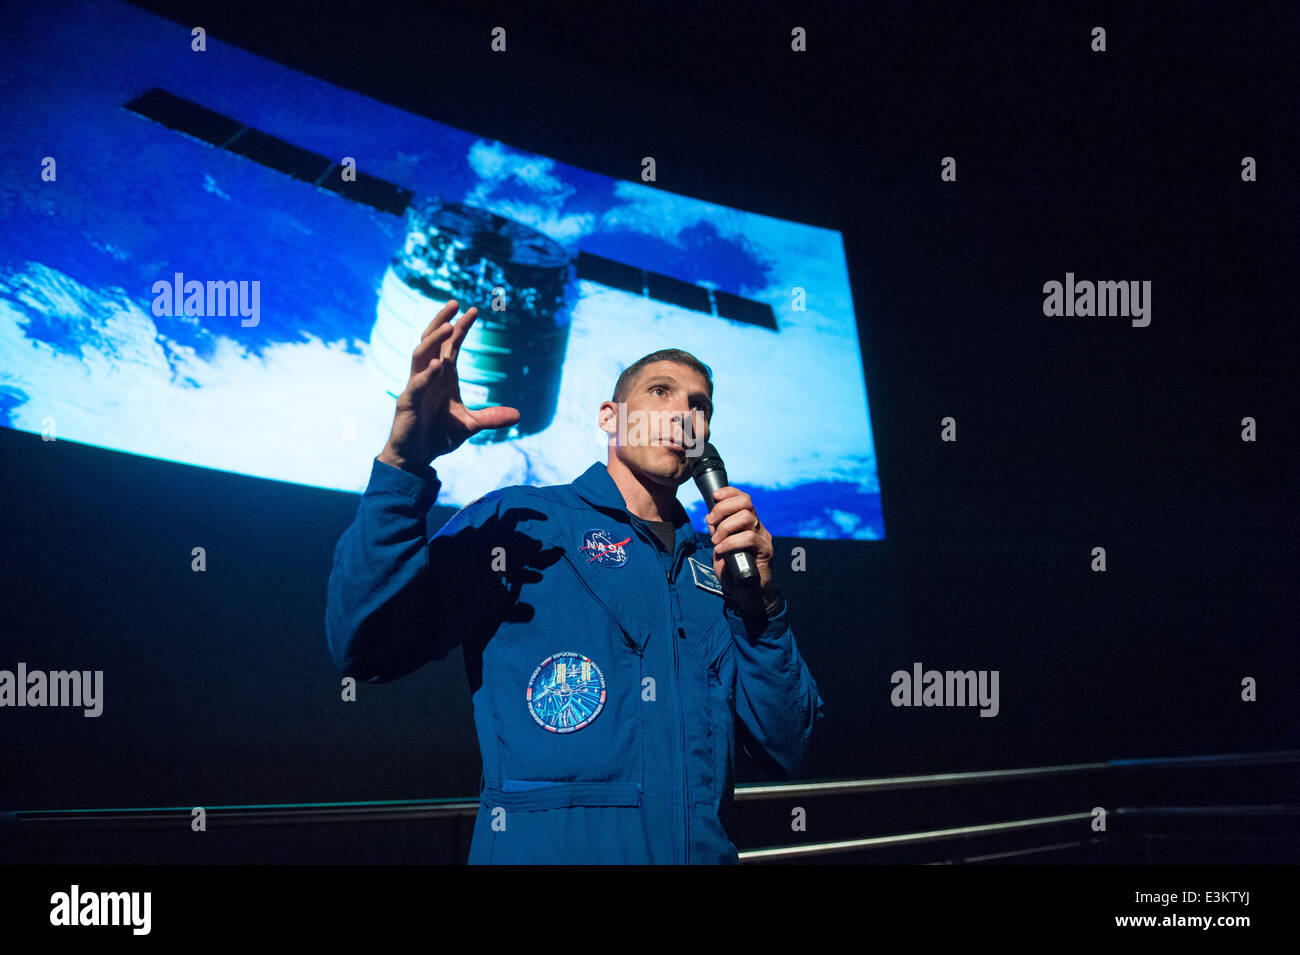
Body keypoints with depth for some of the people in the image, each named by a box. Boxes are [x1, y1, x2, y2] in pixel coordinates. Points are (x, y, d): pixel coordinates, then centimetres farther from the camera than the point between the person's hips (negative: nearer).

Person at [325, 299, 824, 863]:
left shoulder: (716, 562, 14)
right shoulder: (517, 522, 3)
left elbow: (785, 753, 8)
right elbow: (362, 644, -10)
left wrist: (760, 608, -6)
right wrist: (403, 465, -19)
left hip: (704, 849, 4)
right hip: (540, 848, -4)